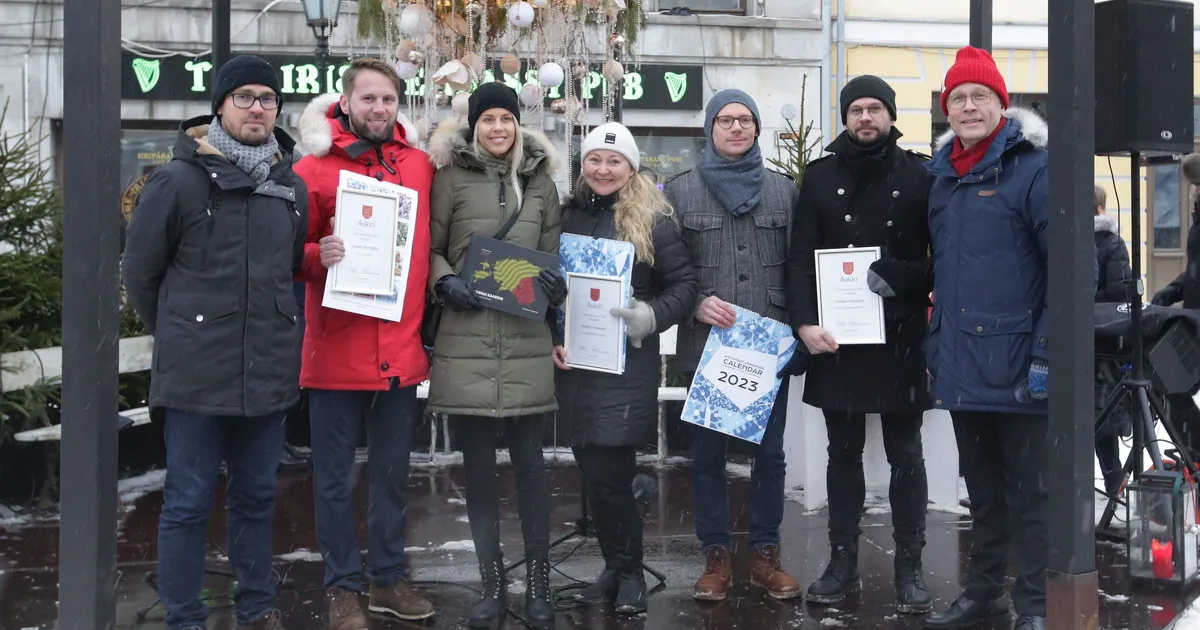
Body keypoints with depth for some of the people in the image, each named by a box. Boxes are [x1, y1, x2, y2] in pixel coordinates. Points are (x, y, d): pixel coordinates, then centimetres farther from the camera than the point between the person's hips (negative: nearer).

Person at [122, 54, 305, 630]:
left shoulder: (292, 187, 9)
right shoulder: (179, 180, -6)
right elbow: (140, 269, 1)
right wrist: (177, 334, 7)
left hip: (269, 373, 5)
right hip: (196, 376, -4)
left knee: (256, 496, 15)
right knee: (188, 502, 3)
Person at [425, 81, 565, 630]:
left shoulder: (540, 180, 11)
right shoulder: (452, 177, 3)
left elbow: (552, 252, 15)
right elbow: (430, 249, 6)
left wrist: (555, 285, -5)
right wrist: (446, 284, -13)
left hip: (526, 340, 1)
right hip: (466, 341, -1)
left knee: (529, 461, 4)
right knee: (478, 464, 5)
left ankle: (538, 585, 16)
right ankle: (492, 585, 17)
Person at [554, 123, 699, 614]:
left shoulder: (653, 221, -3)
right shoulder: (568, 216, 8)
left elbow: (685, 284, -4)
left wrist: (652, 316, -20)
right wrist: (550, 337, 0)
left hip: (627, 364, -4)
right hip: (573, 362, 4)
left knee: (609, 474, -6)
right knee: (593, 473, 9)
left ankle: (629, 573, 12)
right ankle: (615, 567, 24)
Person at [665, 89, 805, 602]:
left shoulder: (783, 189, 8)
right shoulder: (681, 190, 3)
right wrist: (696, 303, -14)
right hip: (706, 343, -1)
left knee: (769, 451, 7)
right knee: (708, 451, 4)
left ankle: (766, 554, 18)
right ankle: (716, 555, 15)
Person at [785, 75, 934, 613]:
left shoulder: (918, 175, 2)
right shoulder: (821, 176, 6)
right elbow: (801, 256, 1)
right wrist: (805, 322, -11)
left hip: (901, 338, -1)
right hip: (835, 337, 2)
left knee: (905, 455, 6)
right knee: (843, 453, 10)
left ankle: (909, 566, 13)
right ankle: (843, 562, 18)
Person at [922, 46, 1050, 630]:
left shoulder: (1033, 167, -8)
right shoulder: (942, 175, 12)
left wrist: (1047, 354, -18)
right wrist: (935, 339, 15)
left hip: (1016, 367, -6)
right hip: (960, 364, 6)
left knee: (1027, 492, 3)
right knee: (982, 489, 17)